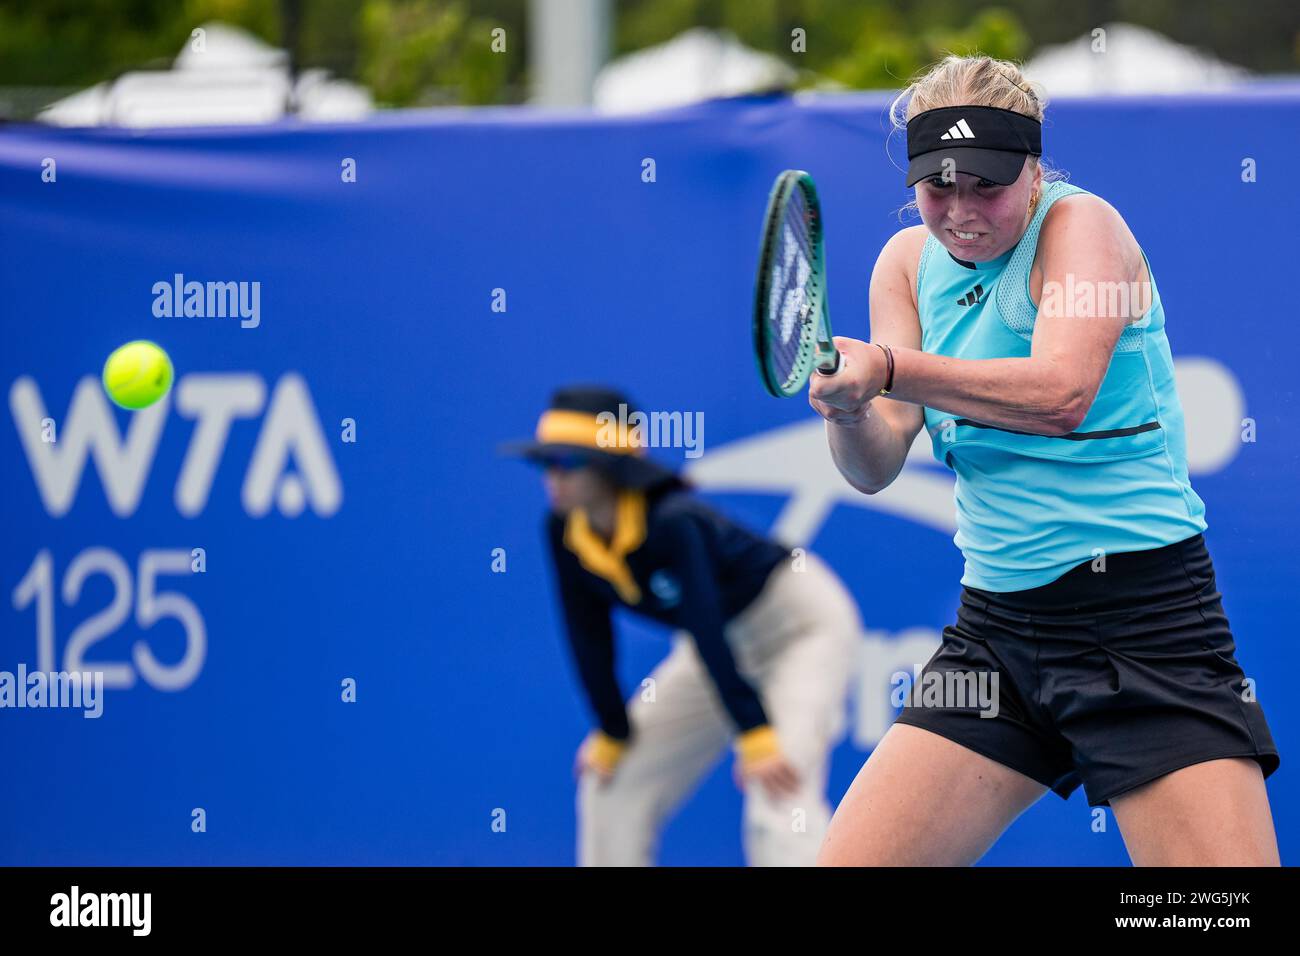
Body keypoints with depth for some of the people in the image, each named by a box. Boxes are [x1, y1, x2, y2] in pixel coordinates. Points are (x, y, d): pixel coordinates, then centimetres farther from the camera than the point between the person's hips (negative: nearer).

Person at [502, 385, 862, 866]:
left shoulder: (673, 523, -33)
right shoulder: (565, 530, -14)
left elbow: (706, 632, -38)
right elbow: (589, 637, -5)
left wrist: (756, 737, -39)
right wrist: (612, 734, -1)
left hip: (802, 623, -8)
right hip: (726, 641, 8)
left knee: (778, 800, -26)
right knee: (610, 787, 9)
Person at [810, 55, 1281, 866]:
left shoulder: (1080, 224, -7)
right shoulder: (911, 262, 9)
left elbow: (1062, 393, -26)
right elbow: (877, 467, 0)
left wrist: (888, 369, -35)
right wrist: (848, 408, -23)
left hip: (1140, 612, -6)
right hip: (996, 627, 6)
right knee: (848, 863, 0)